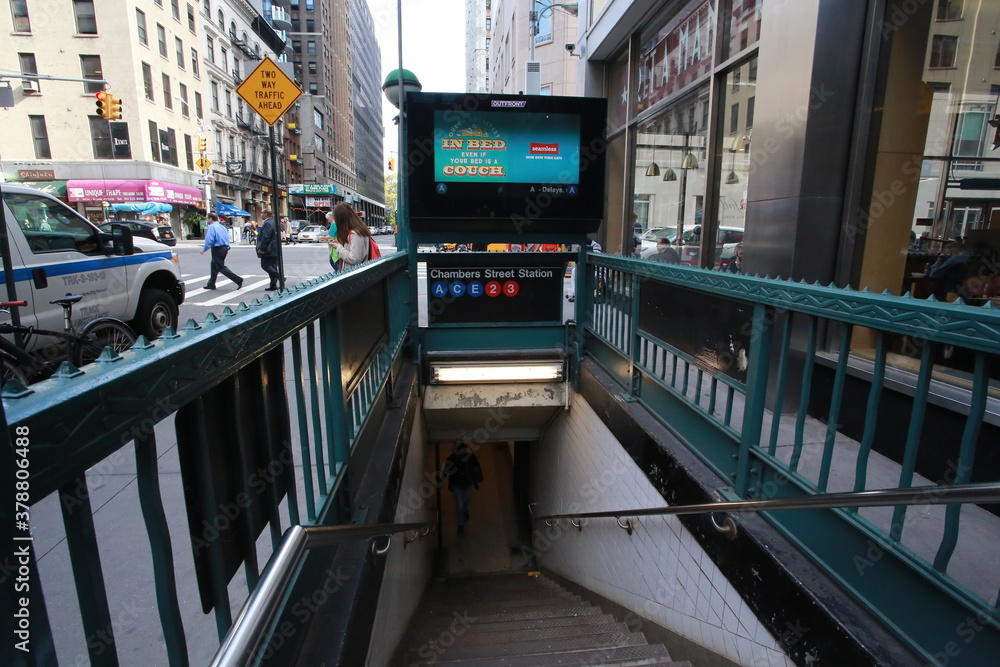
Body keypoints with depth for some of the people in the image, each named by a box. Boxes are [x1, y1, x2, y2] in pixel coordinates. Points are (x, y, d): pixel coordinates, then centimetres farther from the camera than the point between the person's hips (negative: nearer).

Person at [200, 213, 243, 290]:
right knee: (214, 266, 19)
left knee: (221, 267, -6)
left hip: (217, 249, -9)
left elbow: (209, 240, -19)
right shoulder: (222, 226, 13)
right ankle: (211, 284, 27)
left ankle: (238, 280, -17)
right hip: (224, 248, 9)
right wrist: (227, 249, 21)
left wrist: (204, 249, -8)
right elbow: (227, 237, 16)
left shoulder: (211, 227, -12)